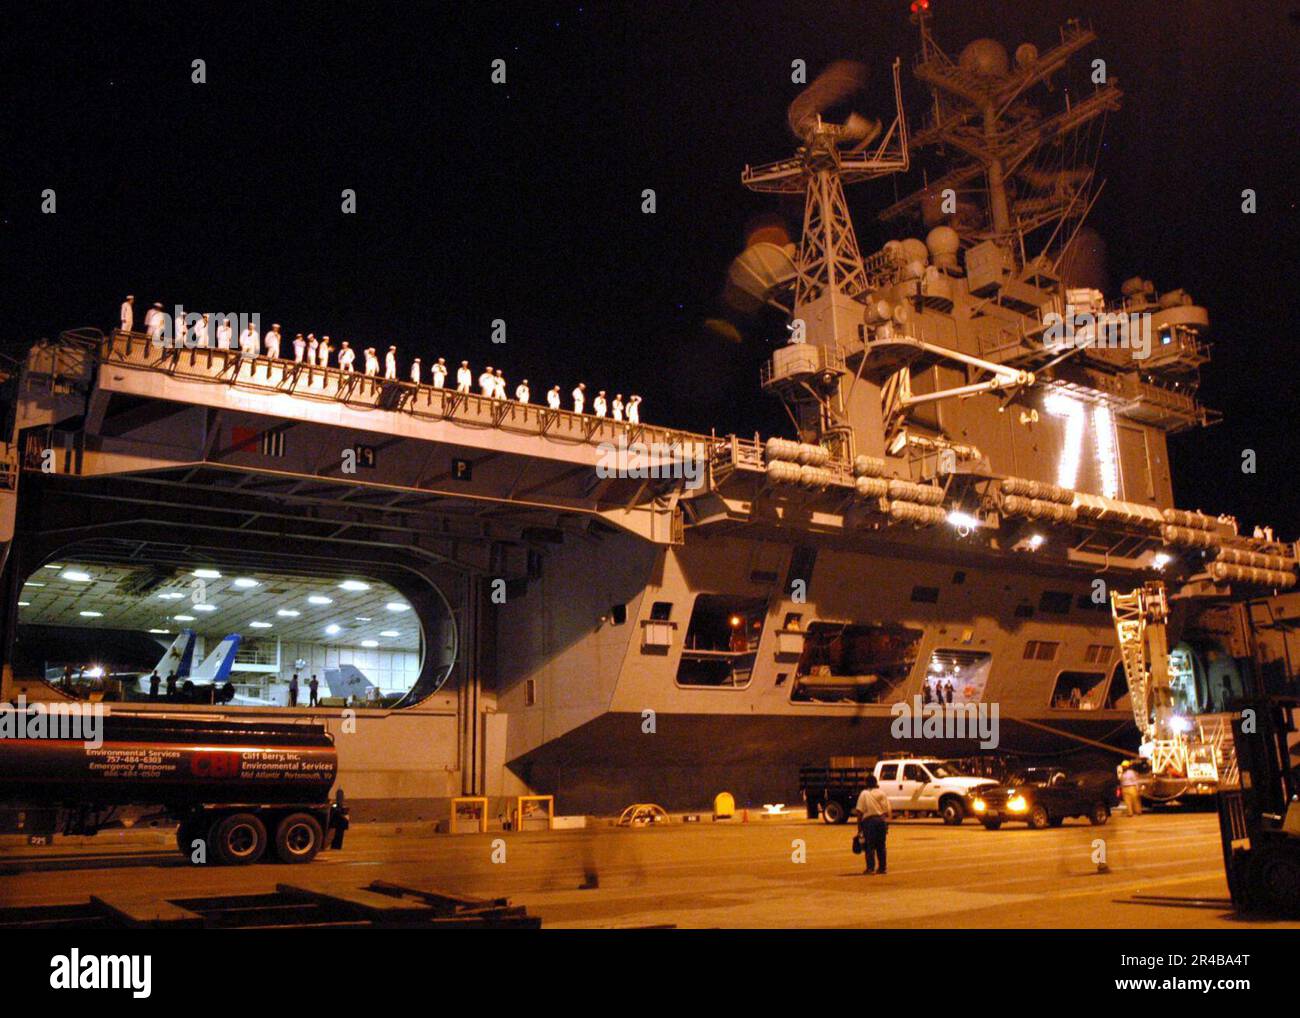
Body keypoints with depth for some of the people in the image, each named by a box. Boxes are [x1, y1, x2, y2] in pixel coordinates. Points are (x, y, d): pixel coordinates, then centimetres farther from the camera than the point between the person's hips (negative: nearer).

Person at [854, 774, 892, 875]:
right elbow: (888, 811, 3)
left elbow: (859, 812, -6)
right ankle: (882, 868, 14)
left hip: (868, 820, -3)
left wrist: (859, 827, -2)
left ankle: (870, 867, -7)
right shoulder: (882, 794, 6)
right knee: (881, 846, 11)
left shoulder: (864, 794, -2)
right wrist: (887, 824, 12)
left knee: (869, 846, 0)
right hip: (881, 821, 3)